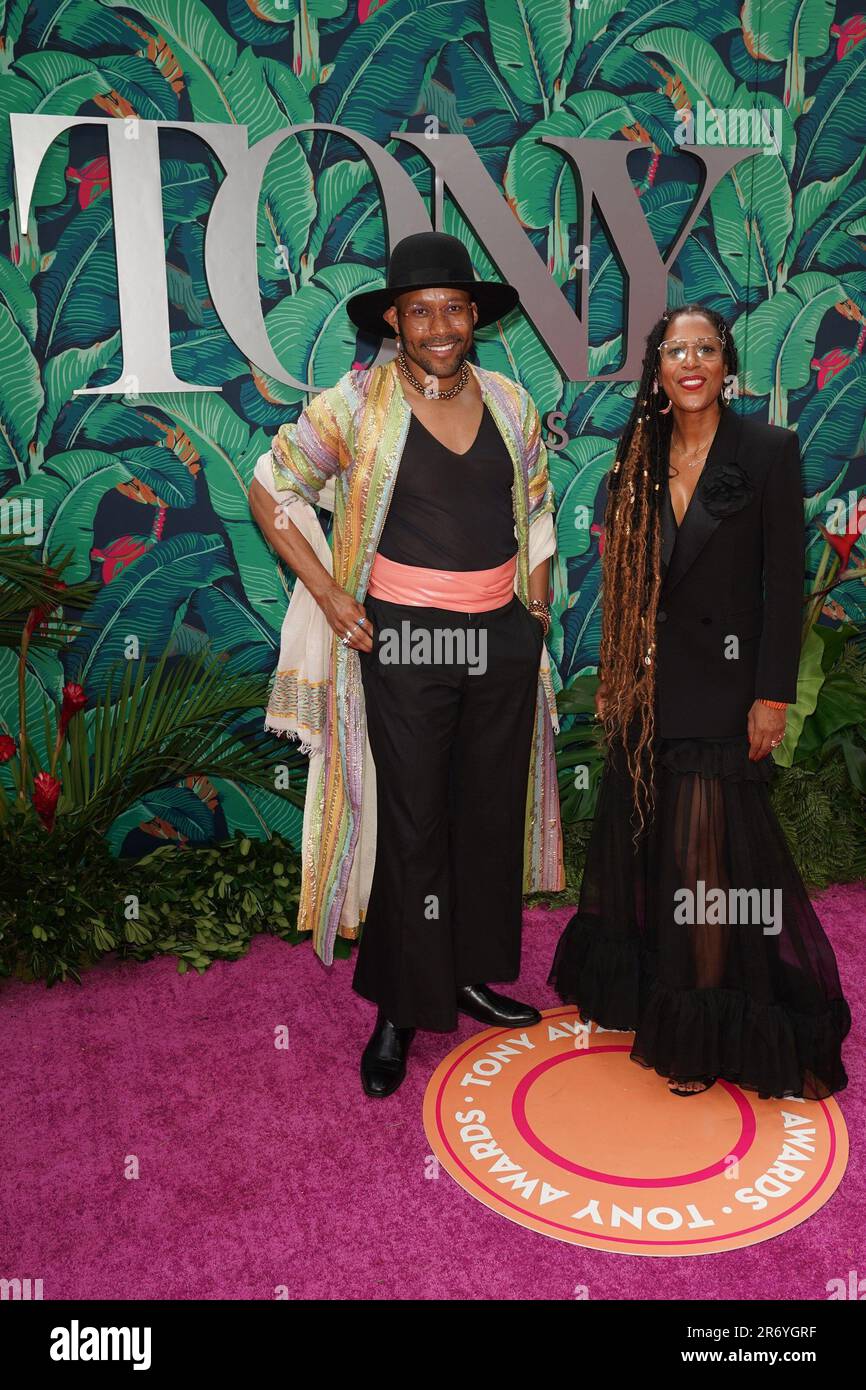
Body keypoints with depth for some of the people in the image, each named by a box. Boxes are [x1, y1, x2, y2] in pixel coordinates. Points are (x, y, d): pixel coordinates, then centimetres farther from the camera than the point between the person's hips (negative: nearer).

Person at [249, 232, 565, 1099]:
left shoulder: (509, 402, 7)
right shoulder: (356, 405, -5)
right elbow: (269, 491, 1)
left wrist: (537, 613, 10)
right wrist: (327, 594, -7)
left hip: (504, 636, 5)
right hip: (404, 639, -4)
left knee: (494, 811, 13)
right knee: (411, 825, 1)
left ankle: (473, 975, 32)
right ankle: (400, 1009, 19)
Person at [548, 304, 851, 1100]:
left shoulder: (769, 451, -7)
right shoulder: (641, 459, 7)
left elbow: (785, 584, -9)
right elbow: (625, 581, 10)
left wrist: (772, 696, -12)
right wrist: (617, 680, 9)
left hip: (721, 684, -5)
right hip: (647, 683, 5)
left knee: (707, 858, 0)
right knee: (638, 839, 14)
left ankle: (706, 1033, 17)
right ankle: (642, 994, 33)